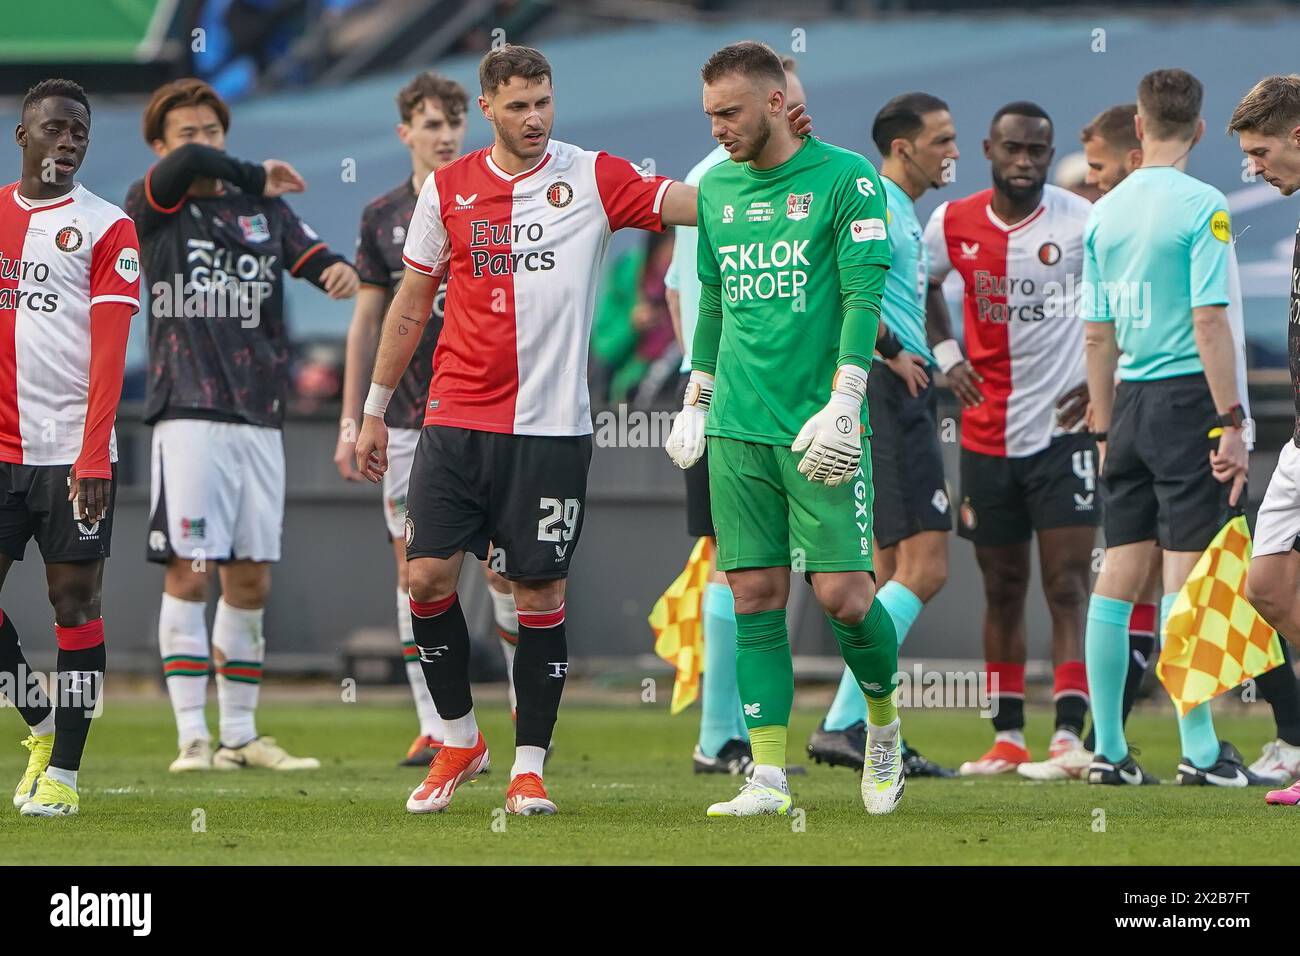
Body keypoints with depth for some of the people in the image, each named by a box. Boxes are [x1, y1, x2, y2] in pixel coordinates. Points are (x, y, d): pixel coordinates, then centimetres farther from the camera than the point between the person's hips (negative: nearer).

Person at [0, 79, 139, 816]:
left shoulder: (106, 228, -1)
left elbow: (108, 355, -8)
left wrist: (94, 457, -16)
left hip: (73, 451, -4)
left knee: (75, 601, -1)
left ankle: (65, 770, 2)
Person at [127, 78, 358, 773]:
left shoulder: (265, 209, 14)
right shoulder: (151, 208, 1)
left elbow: (312, 255, -2)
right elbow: (189, 165, -21)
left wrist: (339, 270, -25)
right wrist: (254, 175, -5)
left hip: (259, 416, 4)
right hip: (188, 414, -4)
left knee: (250, 580, 7)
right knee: (188, 573, -9)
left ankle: (240, 735, 16)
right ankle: (192, 738, -6)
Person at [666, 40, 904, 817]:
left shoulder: (845, 179, -5)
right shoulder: (716, 188, 12)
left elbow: (864, 298, -9)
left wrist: (842, 405, -17)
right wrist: (697, 403, 19)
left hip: (819, 430, -5)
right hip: (738, 431, 5)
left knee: (843, 595, -8)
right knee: (756, 599, 0)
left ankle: (884, 721, 19)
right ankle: (768, 777, 1)